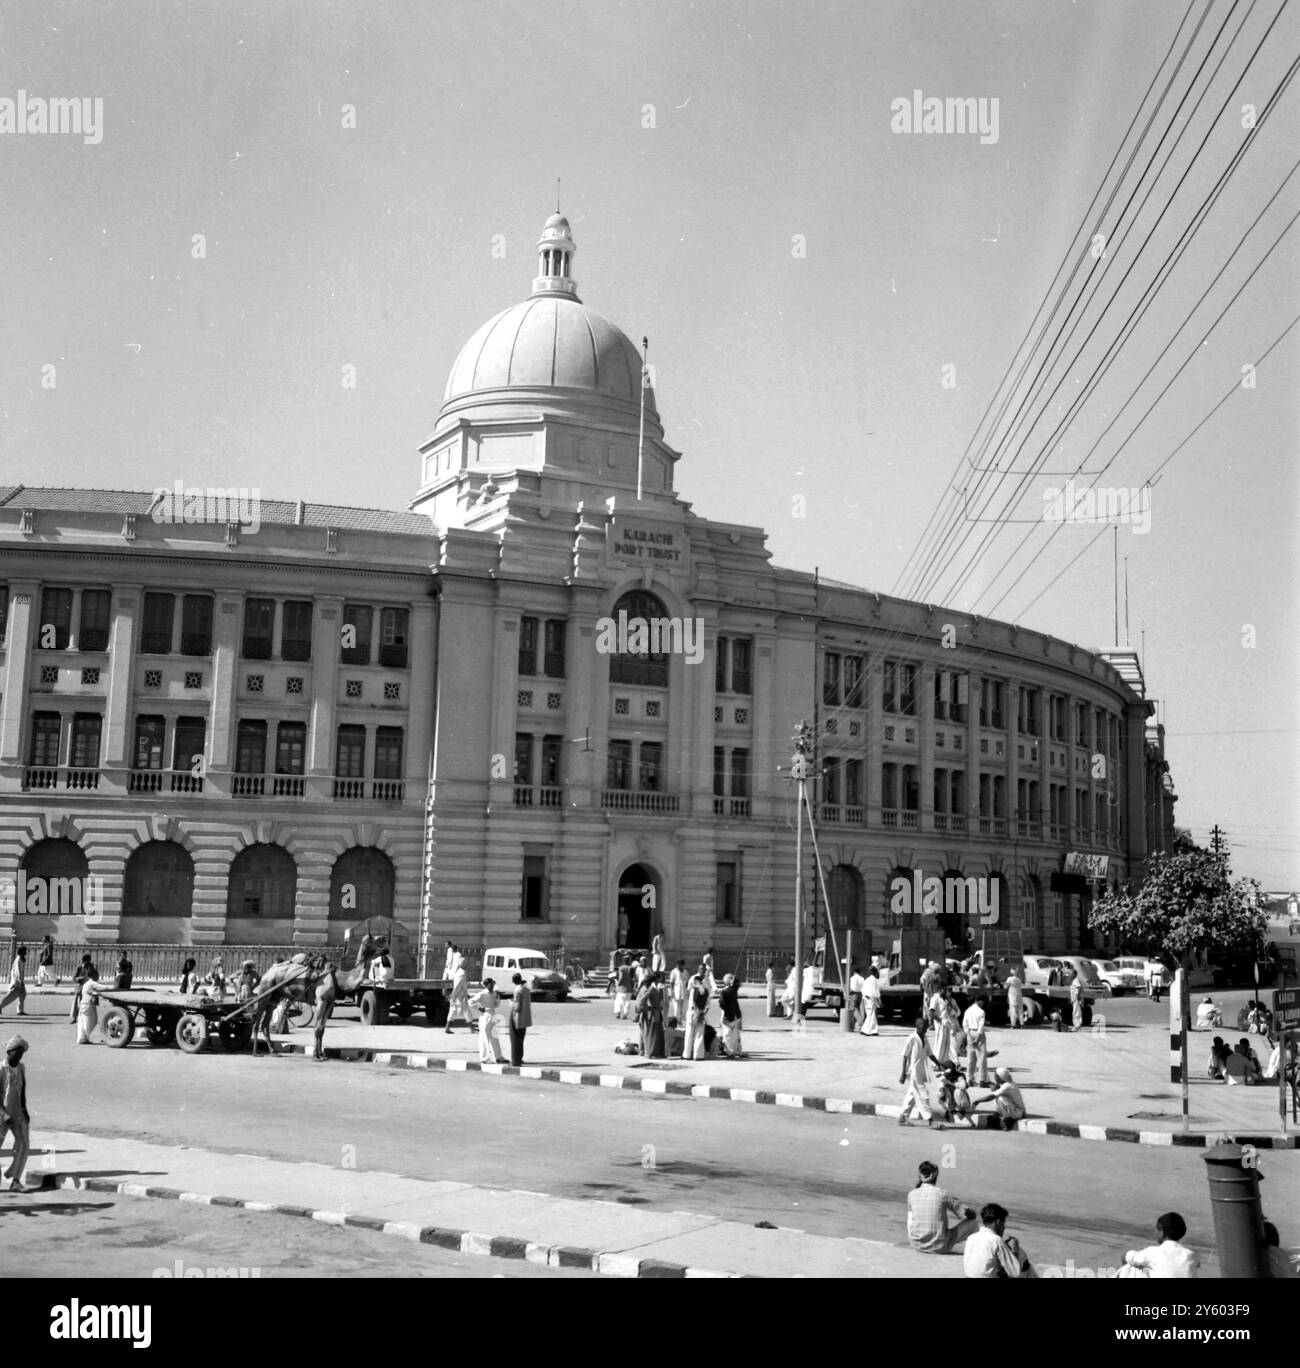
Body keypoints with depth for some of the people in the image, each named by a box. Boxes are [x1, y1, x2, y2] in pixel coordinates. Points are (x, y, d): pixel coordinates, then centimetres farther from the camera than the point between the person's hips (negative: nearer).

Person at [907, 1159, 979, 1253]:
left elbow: (910, 1221, 9)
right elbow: (964, 1214, -1)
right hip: (939, 1247, -4)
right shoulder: (942, 1194, -10)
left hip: (917, 1246, 4)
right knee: (973, 1220, 15)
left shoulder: (911, 1194, -1)